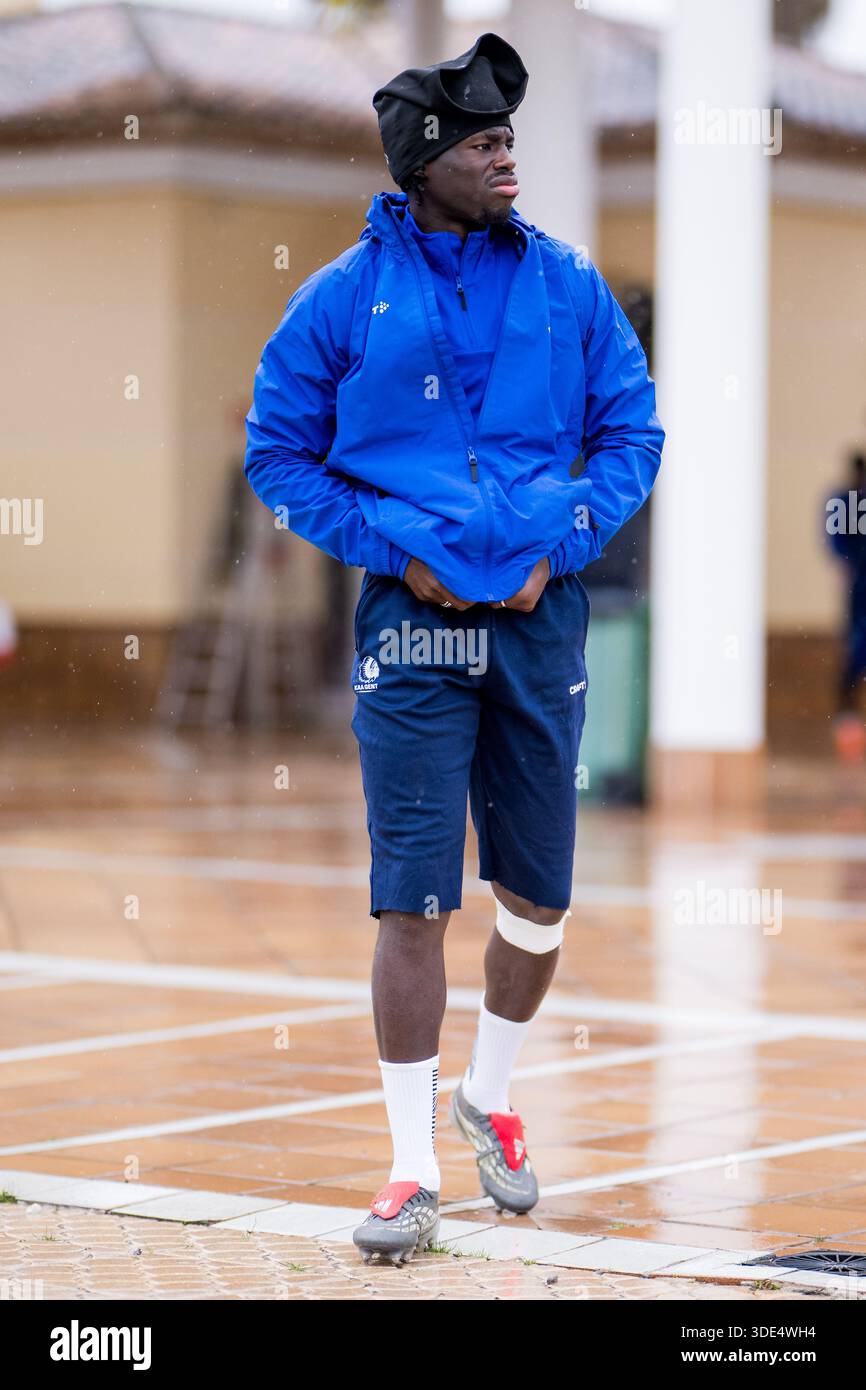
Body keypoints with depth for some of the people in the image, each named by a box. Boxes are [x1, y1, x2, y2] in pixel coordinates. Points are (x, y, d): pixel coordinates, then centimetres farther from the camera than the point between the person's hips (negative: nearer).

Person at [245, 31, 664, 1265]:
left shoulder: (567, 286, 4)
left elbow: (632, 426, 10)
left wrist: (564, 540, -4)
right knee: (412, 904, -7)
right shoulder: (345, 297, -1)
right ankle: (413, 1167, 1)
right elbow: (279, 452, 4)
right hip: (414, 620, -3)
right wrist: (392, 548, -7)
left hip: (541, 613, 3)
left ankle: (490, 1097, 35)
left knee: (540, 897, 10)